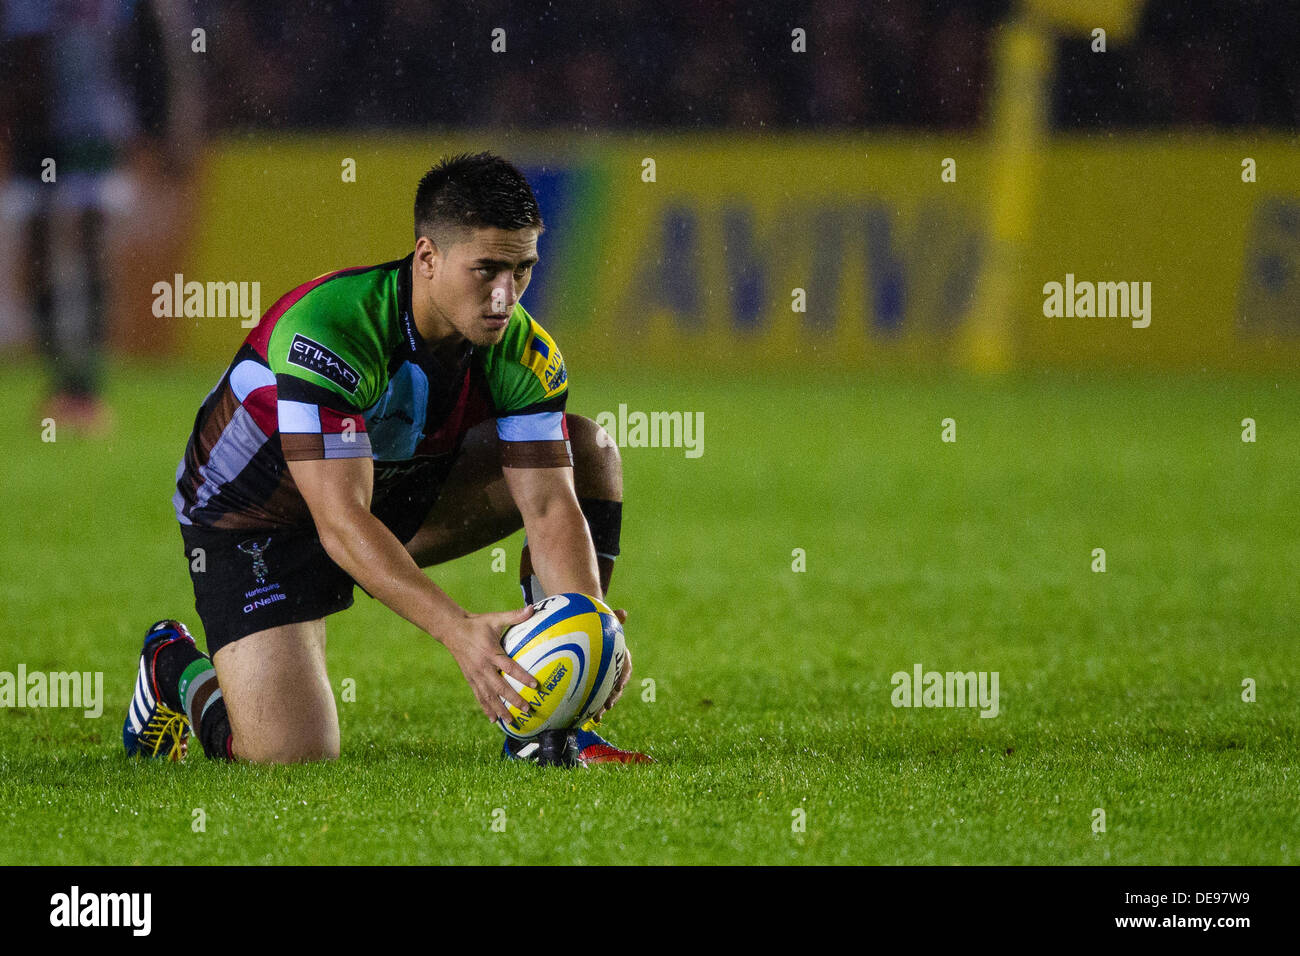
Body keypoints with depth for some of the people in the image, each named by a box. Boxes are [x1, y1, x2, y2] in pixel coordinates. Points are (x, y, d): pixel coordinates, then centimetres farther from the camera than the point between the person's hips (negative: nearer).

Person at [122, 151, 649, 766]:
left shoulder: (524, 352, -18)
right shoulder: (326, 329, -37)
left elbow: (552, 508, -20)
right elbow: (342, 524, -42)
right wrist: (458, 629, -53)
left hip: (400, 493, 6)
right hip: (255, 523, -6)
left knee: (585, 449, -9)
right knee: (291, 756, -22)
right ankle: (177, 669, 13)